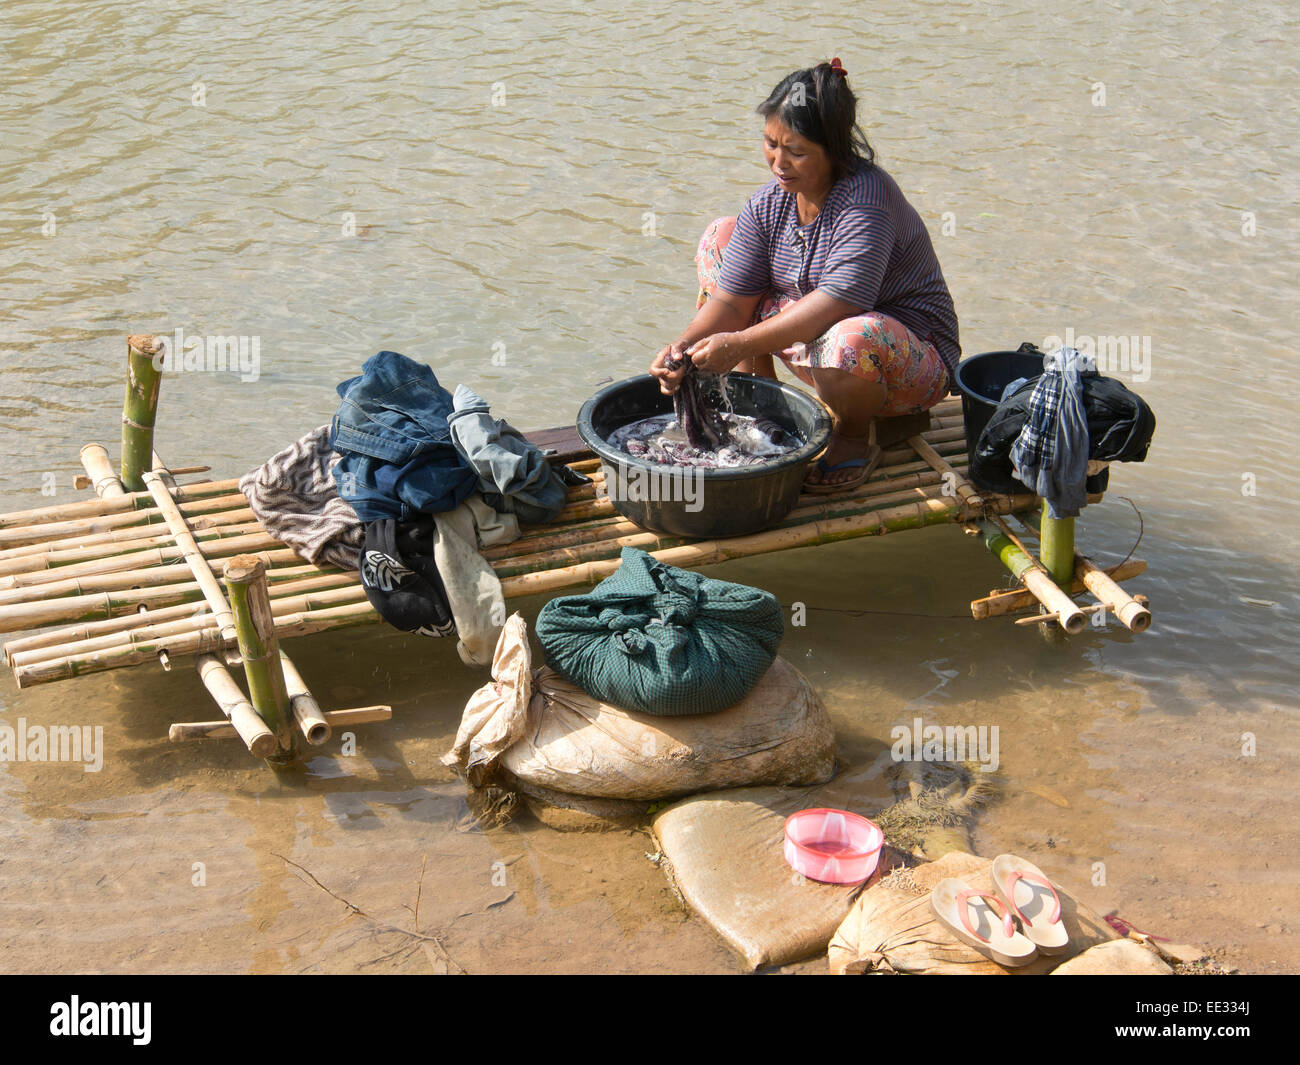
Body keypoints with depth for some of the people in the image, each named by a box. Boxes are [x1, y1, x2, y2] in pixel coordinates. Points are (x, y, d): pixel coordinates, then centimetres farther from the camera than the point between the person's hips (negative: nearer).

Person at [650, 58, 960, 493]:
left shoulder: (866, 196, -26)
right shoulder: (770, 203, -5)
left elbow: (840, 299, -36)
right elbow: (732, 299, -6)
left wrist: (741, 344, -39)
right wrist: (685, 345, -27)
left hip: (911, 364, -7)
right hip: (814, 343, 7)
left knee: (849, 339, -45)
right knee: (720, 237, 0)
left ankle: (854, 440, -9)